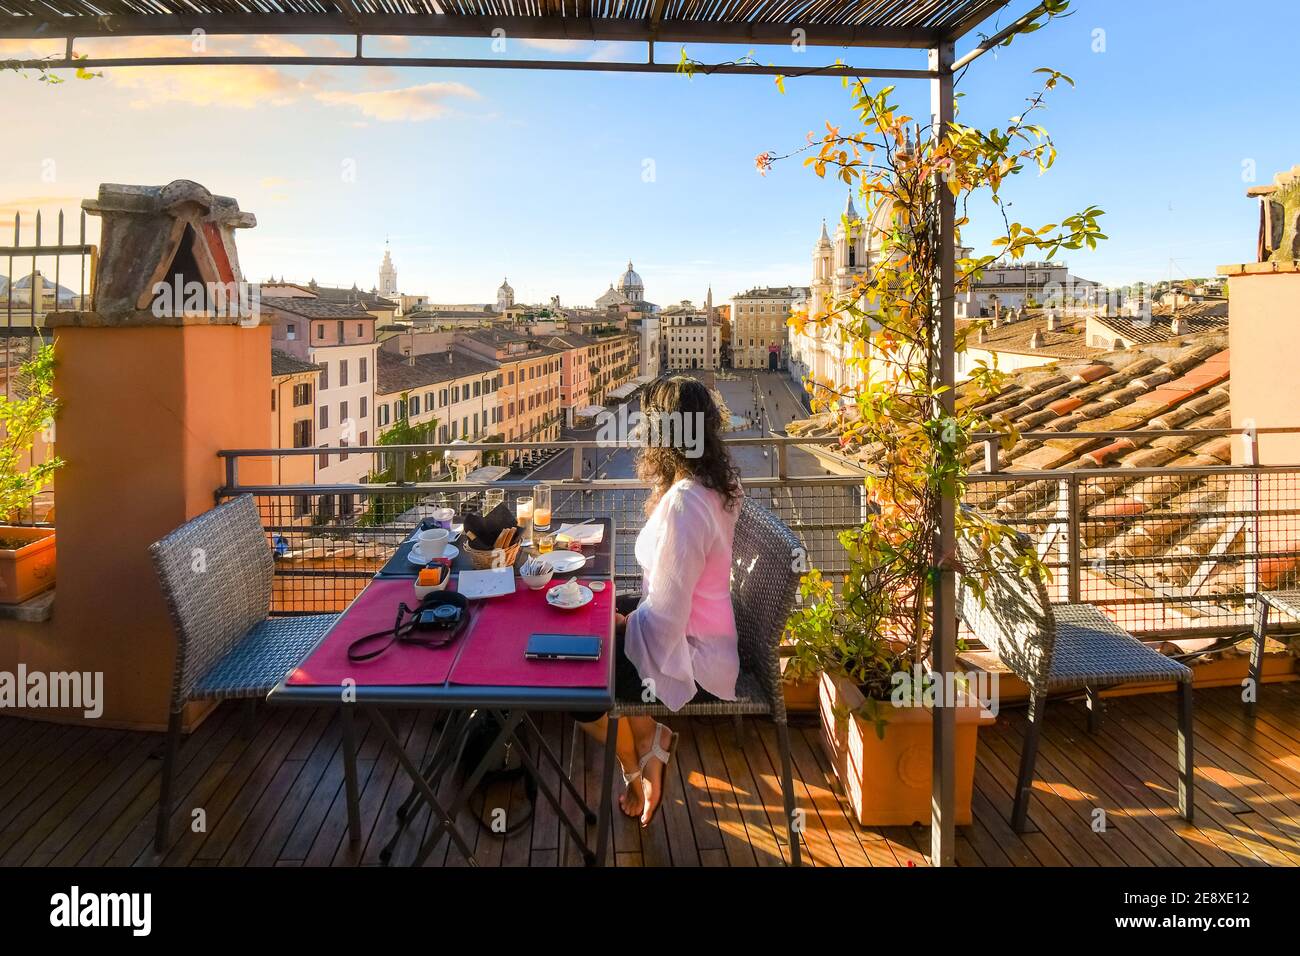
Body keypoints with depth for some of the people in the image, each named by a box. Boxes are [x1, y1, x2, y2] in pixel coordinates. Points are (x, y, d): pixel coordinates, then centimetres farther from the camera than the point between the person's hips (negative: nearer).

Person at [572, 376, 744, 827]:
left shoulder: (683, 503, -33)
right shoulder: (712, 483, -3)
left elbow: (664, 620, -28)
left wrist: (622, 623, -11)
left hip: (689, 657, -9)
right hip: (695, 628, 9)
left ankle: (637, 770, 26)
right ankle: (651, 740, 24)